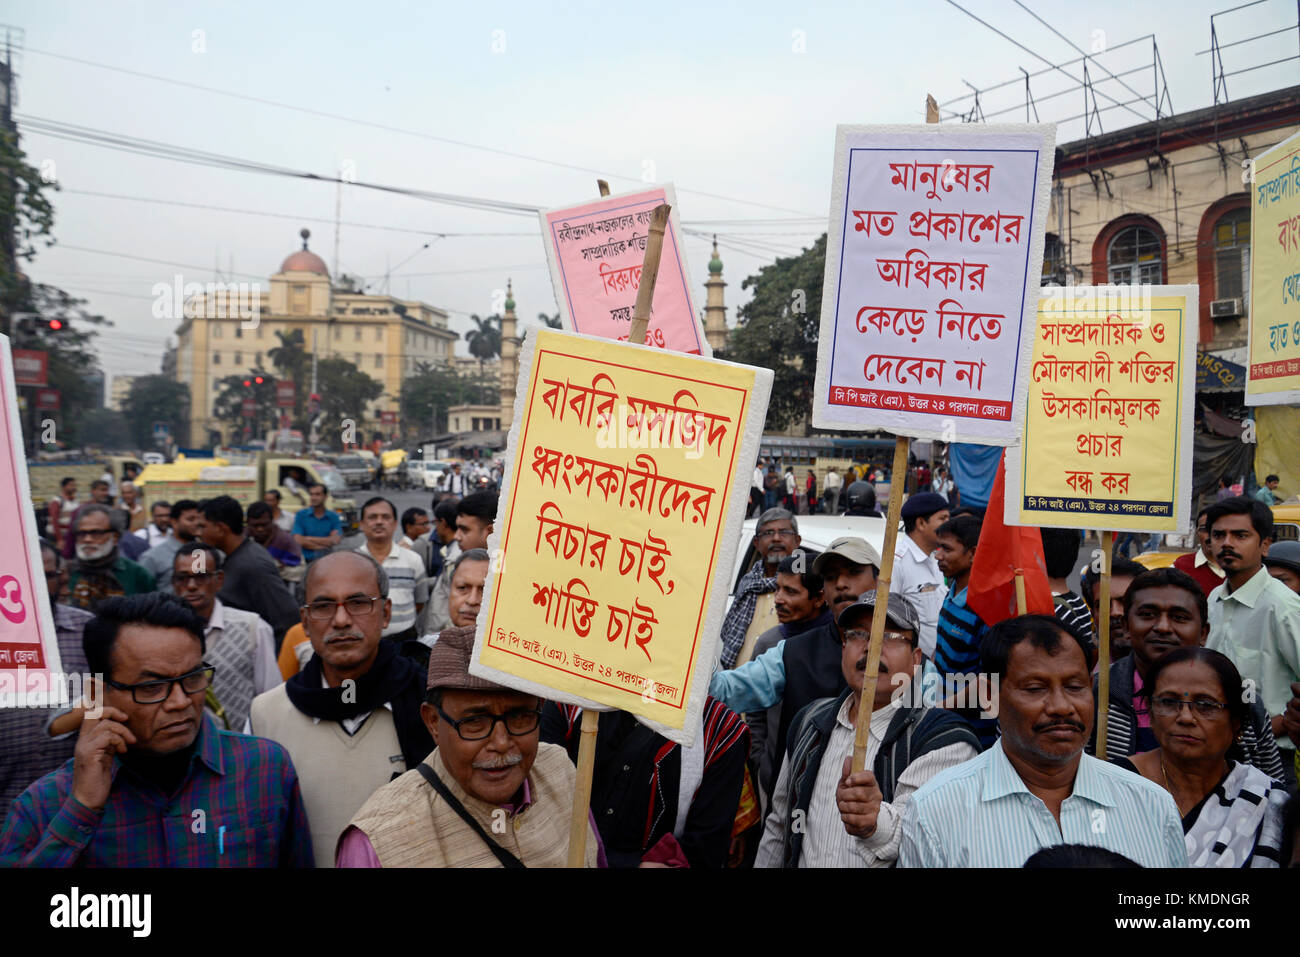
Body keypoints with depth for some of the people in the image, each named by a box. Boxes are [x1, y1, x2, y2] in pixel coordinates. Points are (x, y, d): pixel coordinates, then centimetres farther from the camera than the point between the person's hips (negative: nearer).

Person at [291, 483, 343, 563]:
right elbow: (298, 540, -5)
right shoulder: (301, 515, 7)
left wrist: (308, 538, -3)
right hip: (305, 559, -2)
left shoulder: (334, 516, 8)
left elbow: (335, 540, -6)